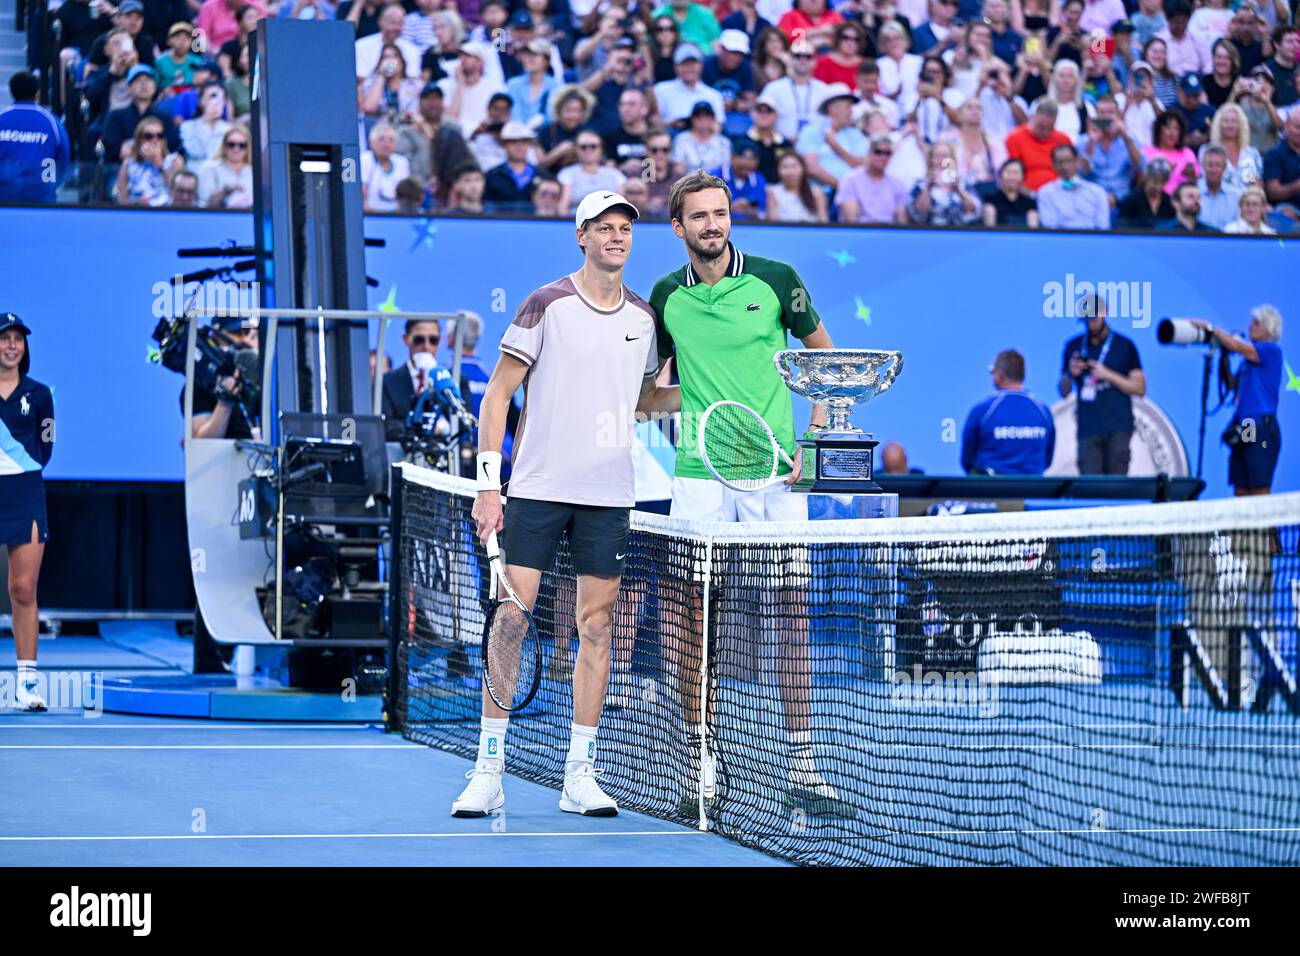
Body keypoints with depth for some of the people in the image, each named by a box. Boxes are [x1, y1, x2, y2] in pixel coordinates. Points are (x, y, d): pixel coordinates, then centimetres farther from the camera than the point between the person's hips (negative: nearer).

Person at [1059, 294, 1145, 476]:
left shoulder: (1124, 346, 6)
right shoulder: (1074, 347, 14)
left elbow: (1140, 388, 3)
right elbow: (1064, 392, 17)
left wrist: (1108, 375, -8)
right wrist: (1071, 374, -5)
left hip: (1117, 429, -2)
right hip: (1087, 430, 2)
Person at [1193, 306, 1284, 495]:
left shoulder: (1271, 350, -3)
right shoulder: (1248, 358, 21)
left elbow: (1237, 346, -14)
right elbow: (1233, 385, 22)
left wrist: (1210, 328, -5)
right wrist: (1224, 358, 12)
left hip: (1261, 428, -8)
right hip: (1242, 429, 8)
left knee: (1260, 492, -12)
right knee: (1240, 492, 4)